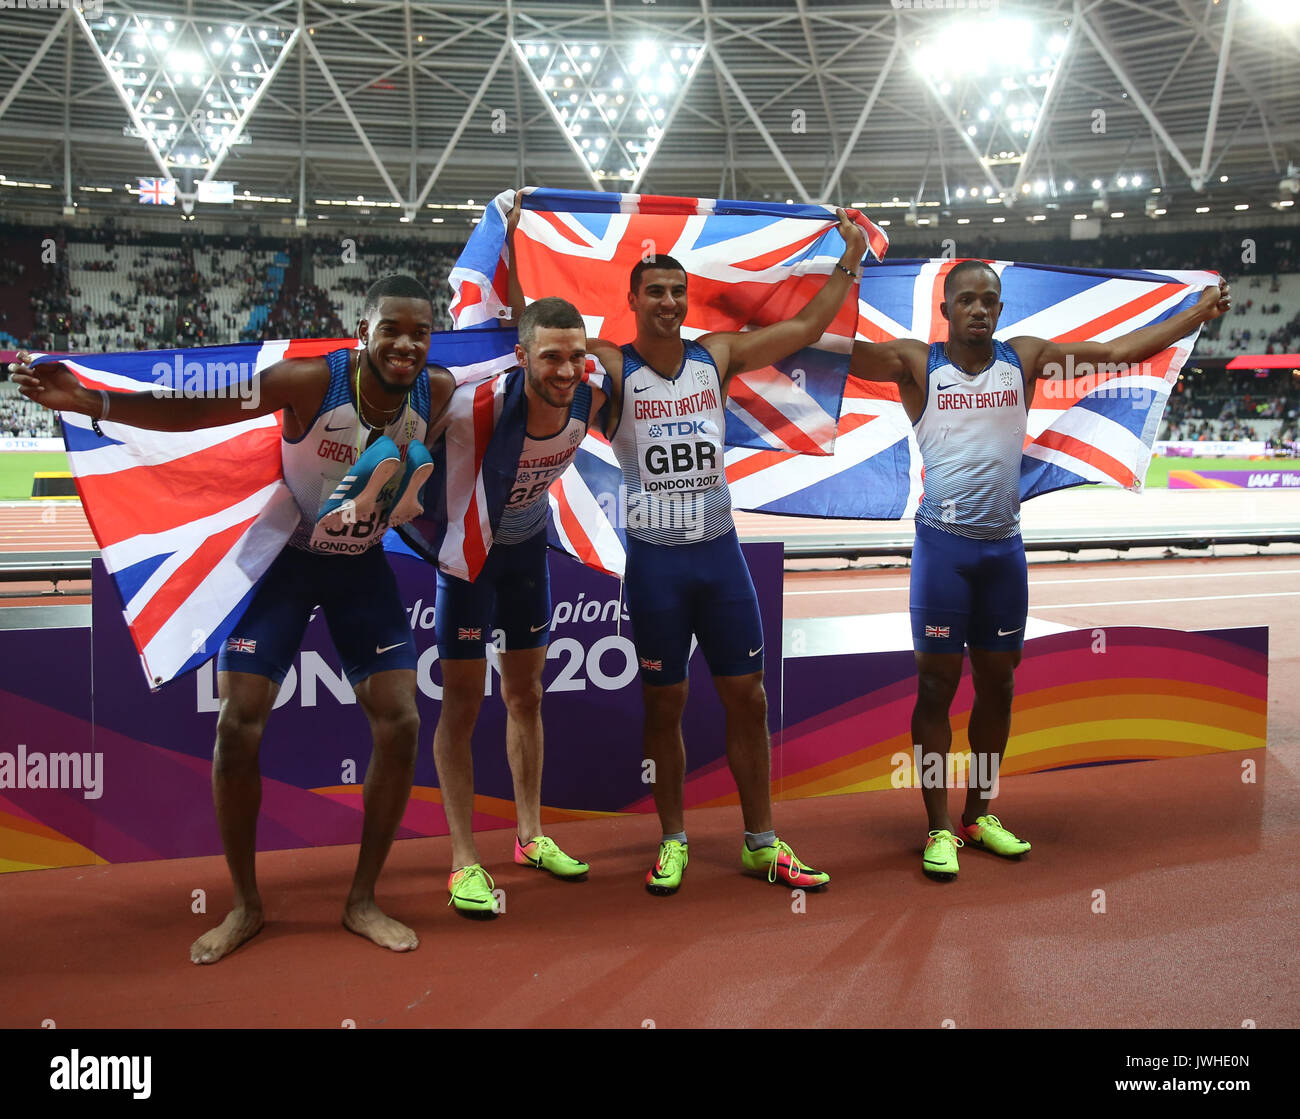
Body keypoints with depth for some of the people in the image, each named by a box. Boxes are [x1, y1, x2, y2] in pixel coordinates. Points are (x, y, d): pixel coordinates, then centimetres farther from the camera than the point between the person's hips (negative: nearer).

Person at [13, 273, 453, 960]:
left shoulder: (438, 393, -16)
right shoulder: (311, 382, -26)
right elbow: (190, 411, -25)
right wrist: (89, 402, -36)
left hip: (362, 566, 3)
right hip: (283, 557, -3)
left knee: (401, 724, -5)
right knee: (238, 725, -8)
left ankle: (362, 901, 13)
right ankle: (245, 906, 12)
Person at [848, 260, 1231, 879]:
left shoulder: (1025, 358, 6)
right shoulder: (917, 363, -3)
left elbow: (1120, 350, 9)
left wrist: (1200, 311, 7)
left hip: (1004, 544, 4)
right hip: (944, 543, -4)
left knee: (997, 682, 10)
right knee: (938, 683, -1)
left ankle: (979, 813, 26)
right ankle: (940, 829, 9)